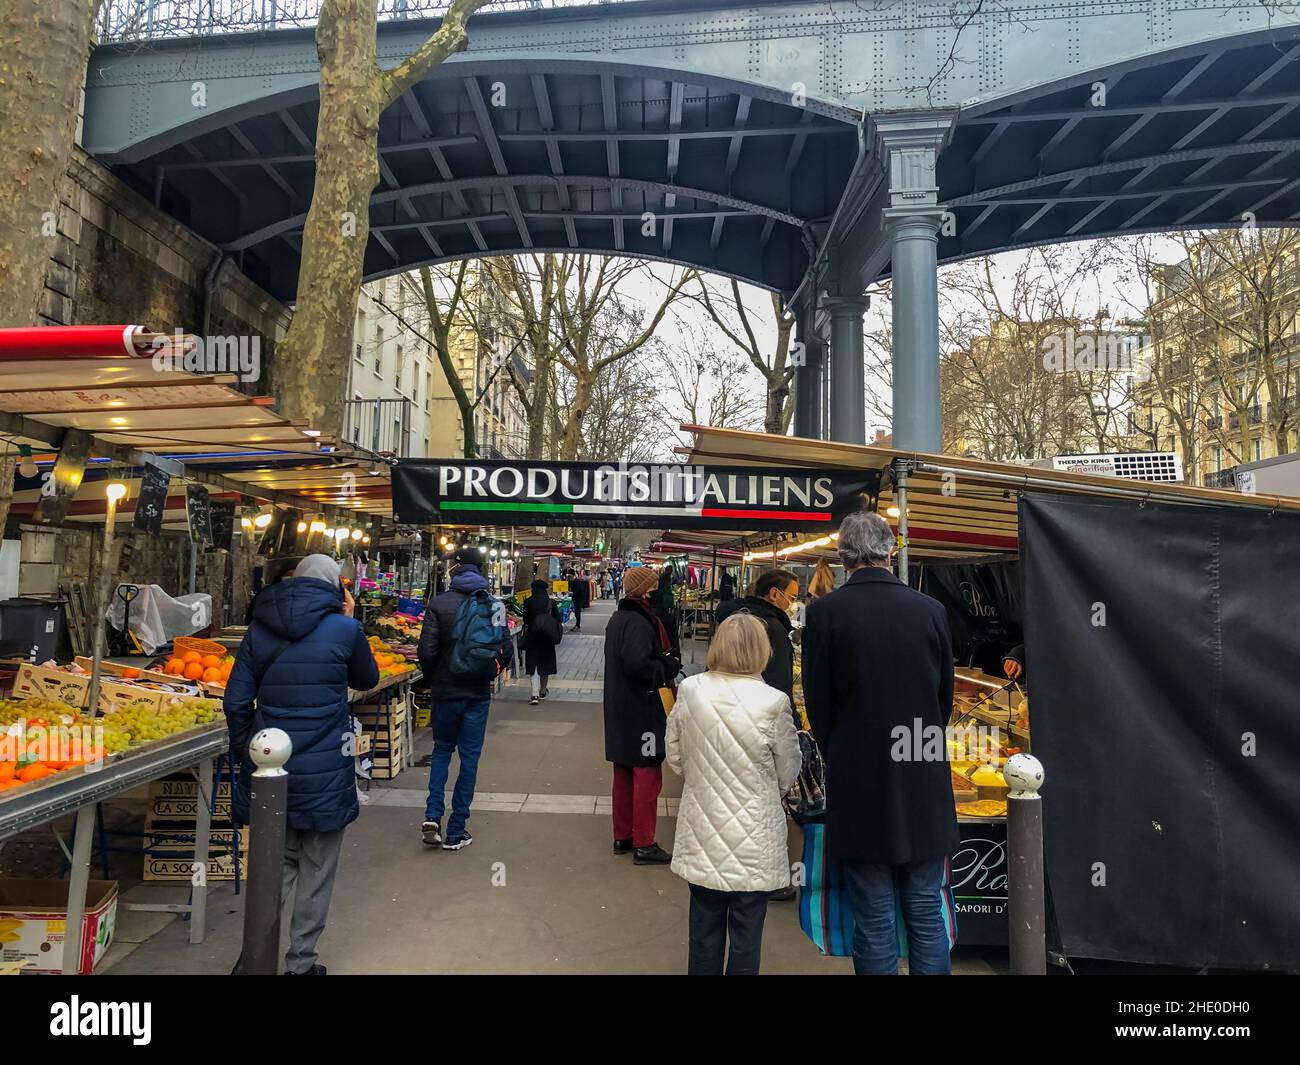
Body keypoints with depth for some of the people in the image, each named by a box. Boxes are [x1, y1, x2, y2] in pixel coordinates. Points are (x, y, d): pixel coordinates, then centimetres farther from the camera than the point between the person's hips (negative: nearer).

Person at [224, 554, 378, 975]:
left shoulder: (259, 629, 2)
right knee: (316, 872, 13)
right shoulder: (343, 629, -10)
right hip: (324, 773, -4)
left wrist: (244, 755, 12)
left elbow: (236, 701, 1)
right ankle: (300, 962, 23)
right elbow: (367, 679, 8)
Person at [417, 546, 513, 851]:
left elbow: (427, 651, -12)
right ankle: (456, 833, 14)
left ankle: (433, 815, 4)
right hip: (478, 693, 1)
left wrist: (432, 679, 6)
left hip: (445, 690, -1)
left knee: (442, 750, 20)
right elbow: (506, 651, -4)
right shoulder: (494, 605, -3)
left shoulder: (439, 603, -8)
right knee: (469, 758, 9)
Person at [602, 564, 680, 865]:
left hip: (619, 708, 10)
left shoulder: (617, 619, 11)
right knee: (648, 776, 0)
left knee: (624, 773, 17)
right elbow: (637, 665, -29)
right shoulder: (638, 622, -21)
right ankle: (643, 845, 8)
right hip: (640, 710, -10)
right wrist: (669, 667, -14)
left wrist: (664, 663, 6)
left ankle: (622, 837, 27)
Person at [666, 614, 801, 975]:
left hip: (703, 835, 3)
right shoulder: (773, 703, -19)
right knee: (746, 935, 15)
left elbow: (675, 757, 4)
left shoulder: (689, 691, -10)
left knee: (704, 930, 19)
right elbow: (788, 773, -4)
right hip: (754, 841, -3)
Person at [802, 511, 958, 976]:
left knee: (874, 923, 8)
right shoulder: (930, 609, -3)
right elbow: (946, 698, 8)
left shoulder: (825, 611, -11)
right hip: (925, 785, 3)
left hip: (861, 785, -3)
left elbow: (819, 706, -4)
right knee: (927, 918, 17)